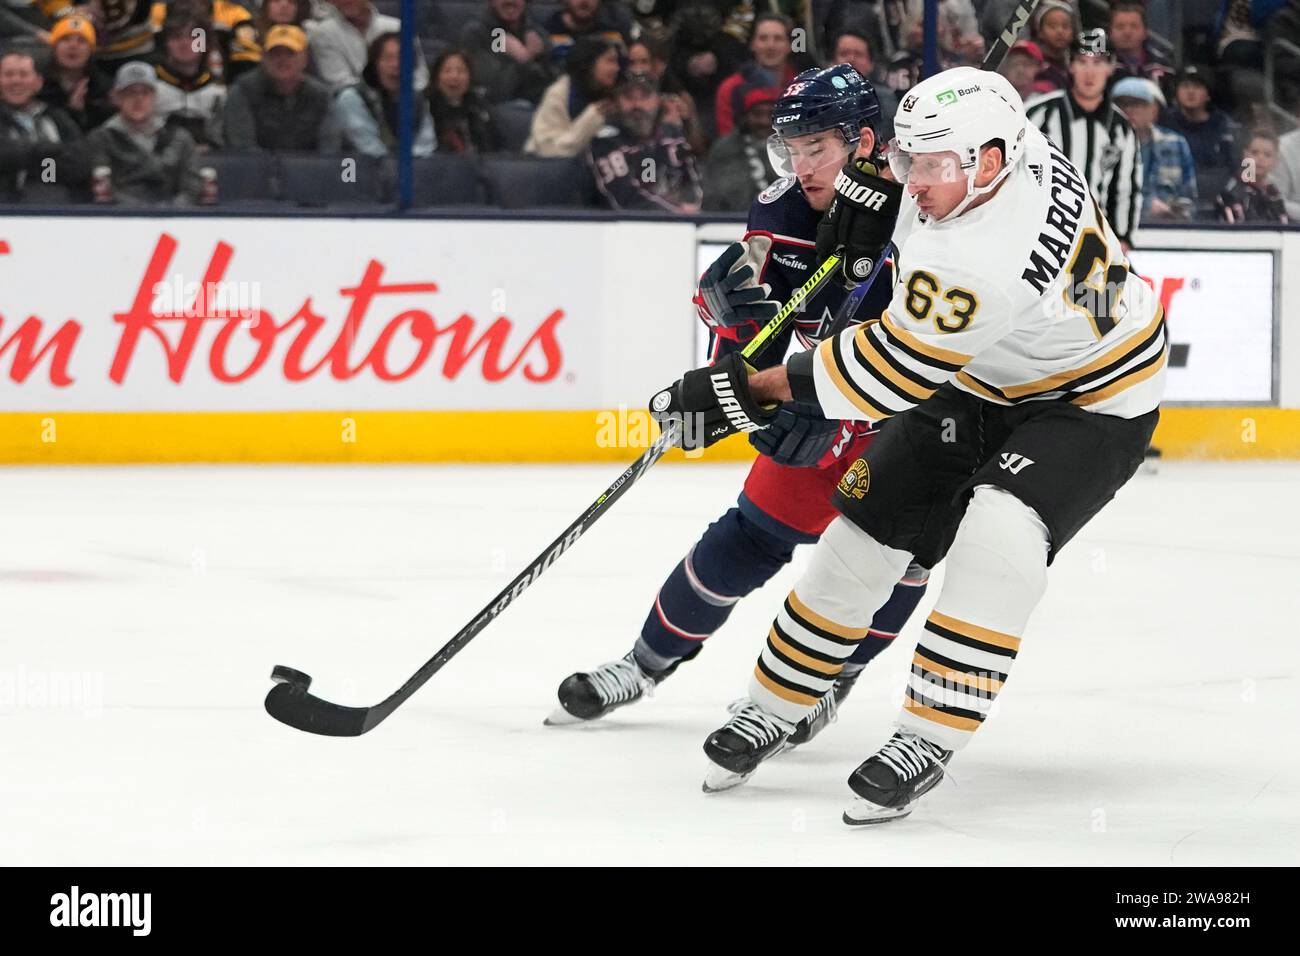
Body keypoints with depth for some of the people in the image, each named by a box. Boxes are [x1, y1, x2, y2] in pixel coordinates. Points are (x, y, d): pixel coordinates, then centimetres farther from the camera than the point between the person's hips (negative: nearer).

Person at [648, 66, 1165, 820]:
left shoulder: (978, 262, -39)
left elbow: (881, 373, -31)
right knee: (866, 530, 4)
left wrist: (752, 391, -25)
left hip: (1092, 404, -9)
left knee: (996, 538, -33)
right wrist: (872, 185, 1)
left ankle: (929, 739, -25)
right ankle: (773, 710, 17)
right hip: (980, 381, 9)